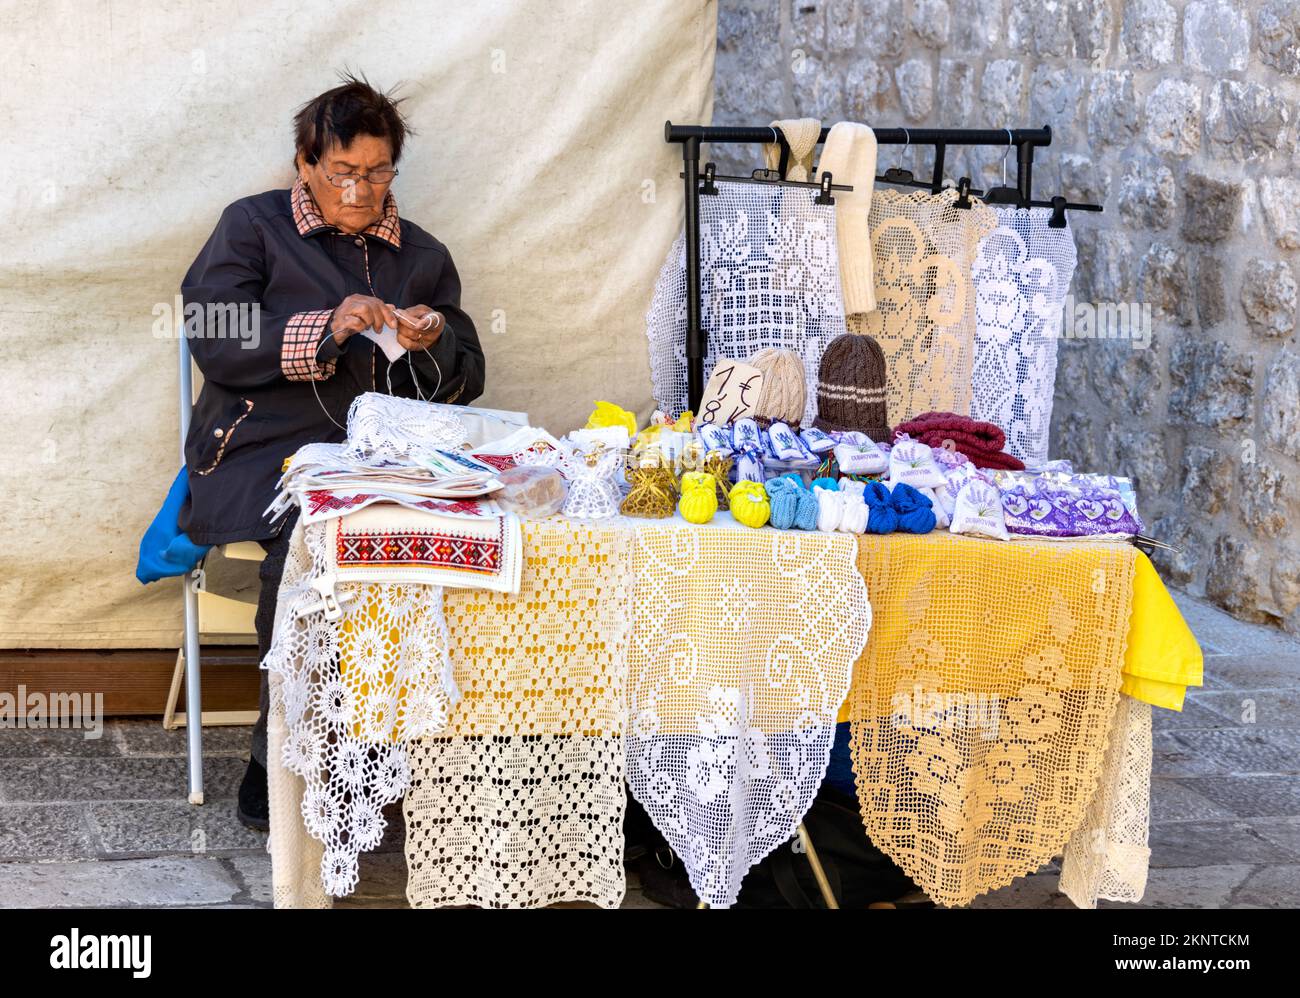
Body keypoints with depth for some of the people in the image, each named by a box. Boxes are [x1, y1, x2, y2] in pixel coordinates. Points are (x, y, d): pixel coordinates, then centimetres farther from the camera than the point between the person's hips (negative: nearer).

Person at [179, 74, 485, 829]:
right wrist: (327, 328, -16)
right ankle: (278, 761, -18)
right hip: (263, 449, -3)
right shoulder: (252, 228, 10)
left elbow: (465, 384, 18)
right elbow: (215, 342, -4)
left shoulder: (421, 256, 20)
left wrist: (433, 343, -5)